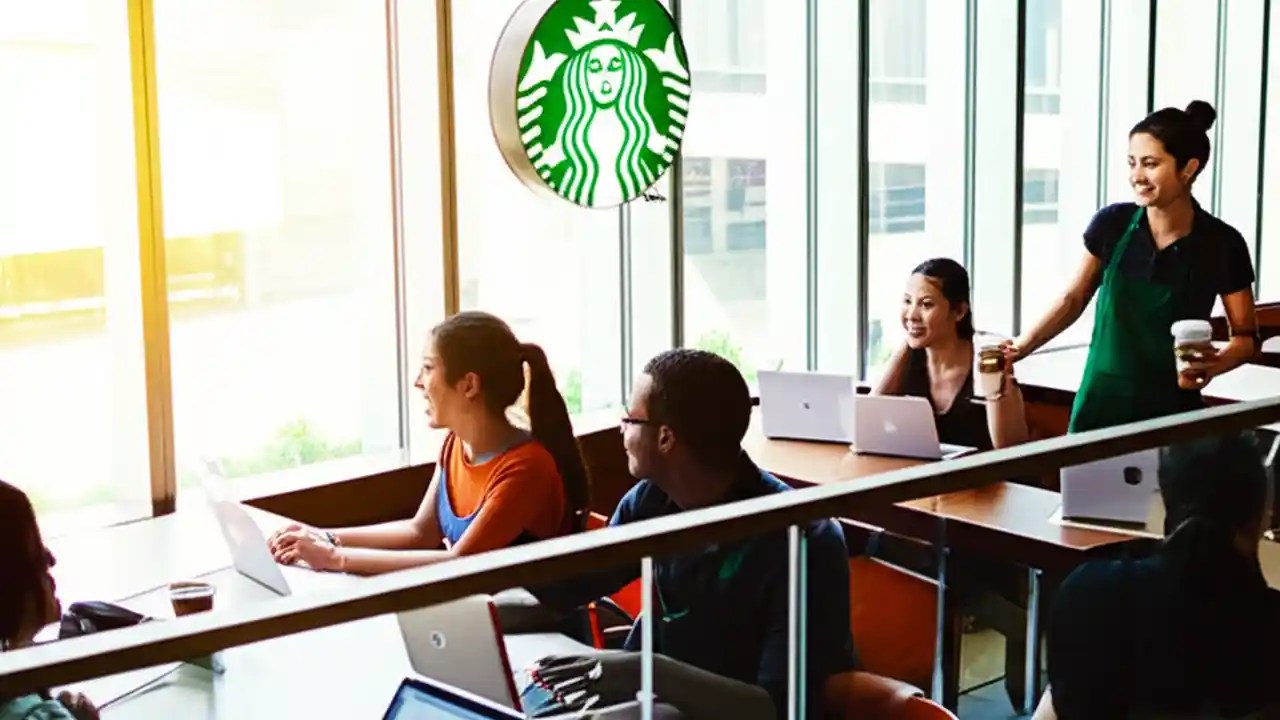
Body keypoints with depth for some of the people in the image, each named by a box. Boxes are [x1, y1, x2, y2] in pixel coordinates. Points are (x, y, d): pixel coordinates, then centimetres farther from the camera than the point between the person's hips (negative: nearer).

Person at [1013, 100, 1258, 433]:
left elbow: (1246, 337, 0)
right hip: (1101, 402, 1)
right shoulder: (1111, 224, -5)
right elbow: (1075, 298, 8)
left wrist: (1213, 365, -19)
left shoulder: (1221, 244, -9)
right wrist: (1022, 346, -2)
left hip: (1171, 408, -1)